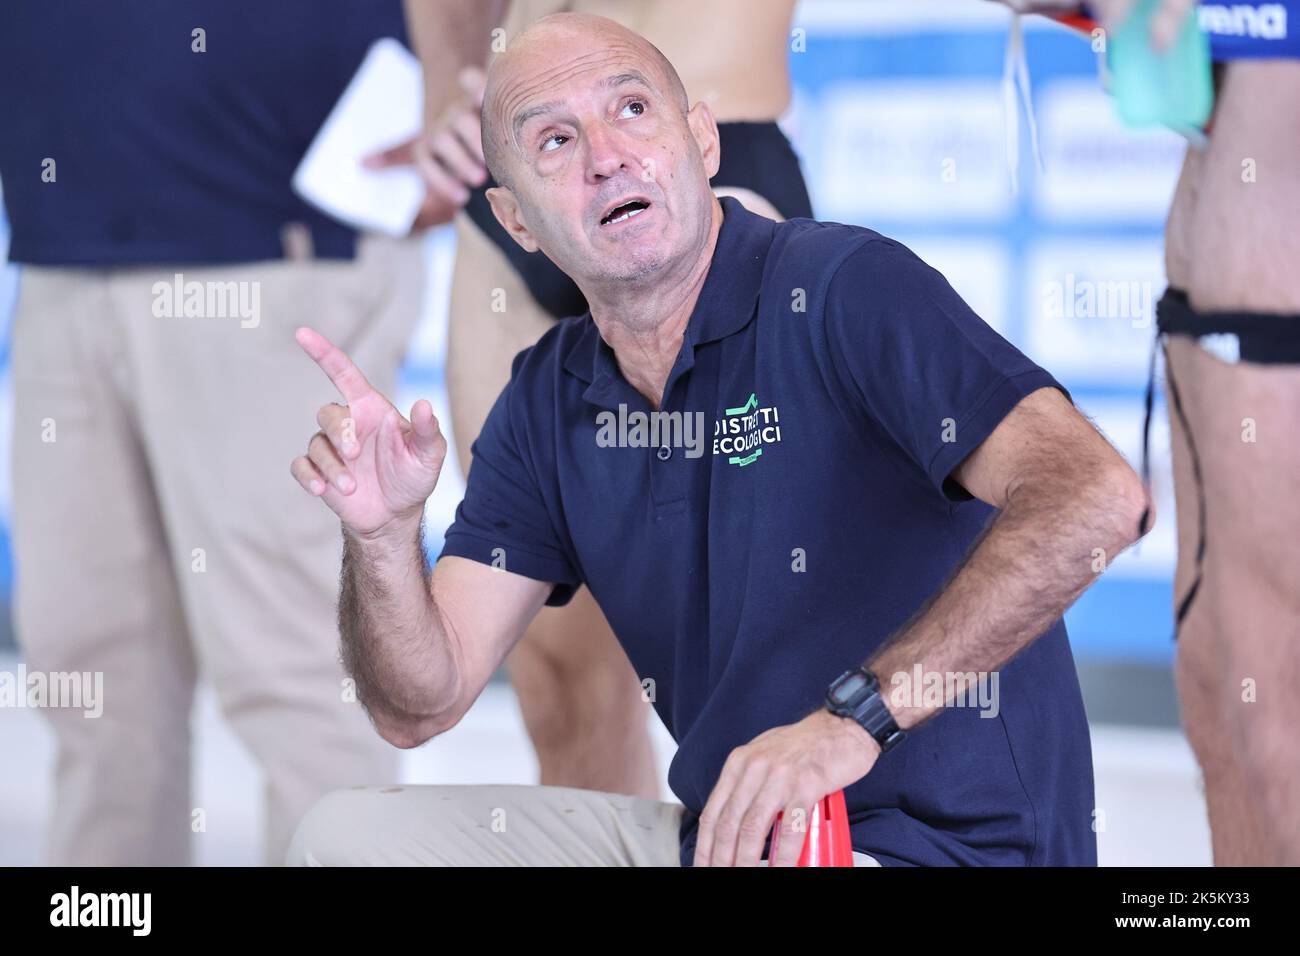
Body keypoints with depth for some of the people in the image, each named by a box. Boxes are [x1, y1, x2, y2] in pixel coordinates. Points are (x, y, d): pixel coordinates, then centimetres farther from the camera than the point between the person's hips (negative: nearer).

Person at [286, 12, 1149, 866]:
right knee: (348, 833, 4)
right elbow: (418, 708, 6)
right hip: (720, 833, 8)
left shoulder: (842, 288, -14)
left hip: (933, 842, -7)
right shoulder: (546, 402, 8)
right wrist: (384, 532, -15)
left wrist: (853, 717, -35)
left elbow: (1094, 497, -29)